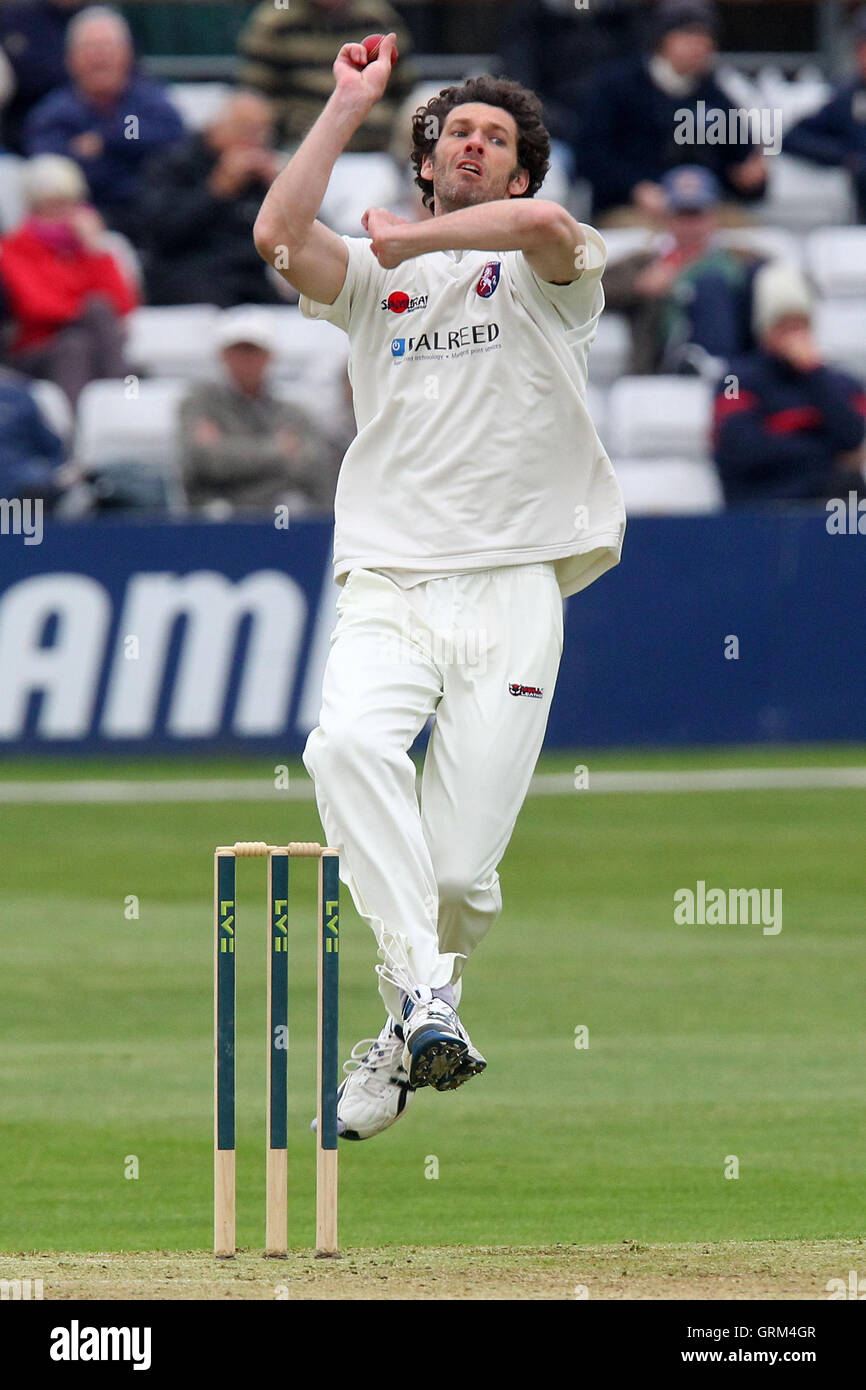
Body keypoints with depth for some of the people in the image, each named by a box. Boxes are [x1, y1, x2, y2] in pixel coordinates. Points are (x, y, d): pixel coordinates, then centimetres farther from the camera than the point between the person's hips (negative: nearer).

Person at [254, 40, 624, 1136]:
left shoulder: (547, 270, 13)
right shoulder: (376, 281, 20)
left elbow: (545, 224, -13)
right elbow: (278, 235, 0)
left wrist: (410, 237, 2)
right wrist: (350, 104, 7)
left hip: (514, 592, -1)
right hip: (386, 587, 1)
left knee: (463, 869, -9)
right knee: (350, 743, -32)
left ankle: (402, 1045, 15)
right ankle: (423, 996, -35)